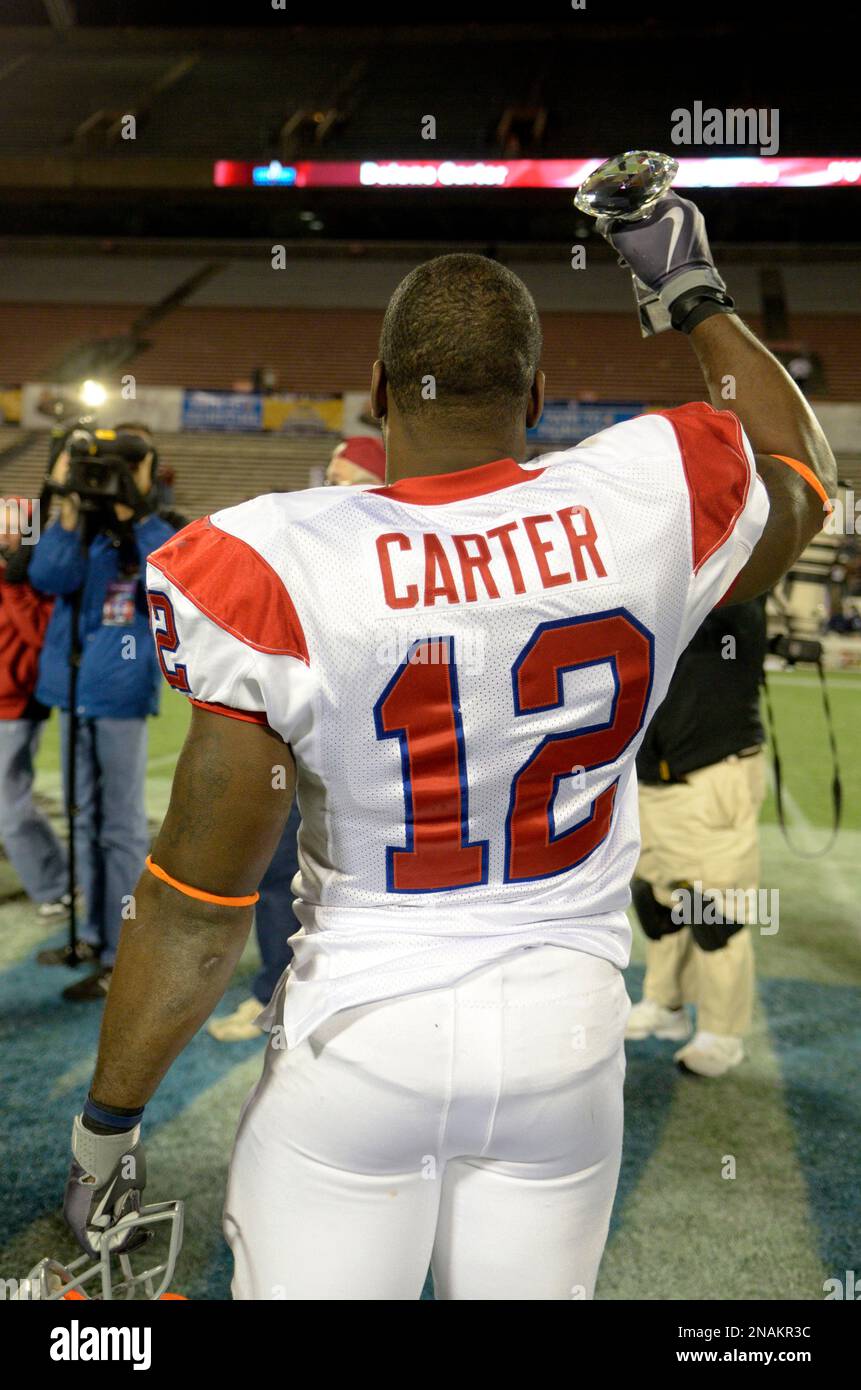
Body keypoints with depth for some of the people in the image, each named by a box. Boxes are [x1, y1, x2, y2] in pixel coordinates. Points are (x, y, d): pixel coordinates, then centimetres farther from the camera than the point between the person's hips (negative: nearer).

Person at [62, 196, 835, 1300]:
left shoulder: (282, 569, -17)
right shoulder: (648, 504, -10)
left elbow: (199, 906, -14)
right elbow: (800, 473, 17)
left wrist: (106, 1120, 1)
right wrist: (697, 297, 23)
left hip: (359, 1031, -3)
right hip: (567, 1024, 4)